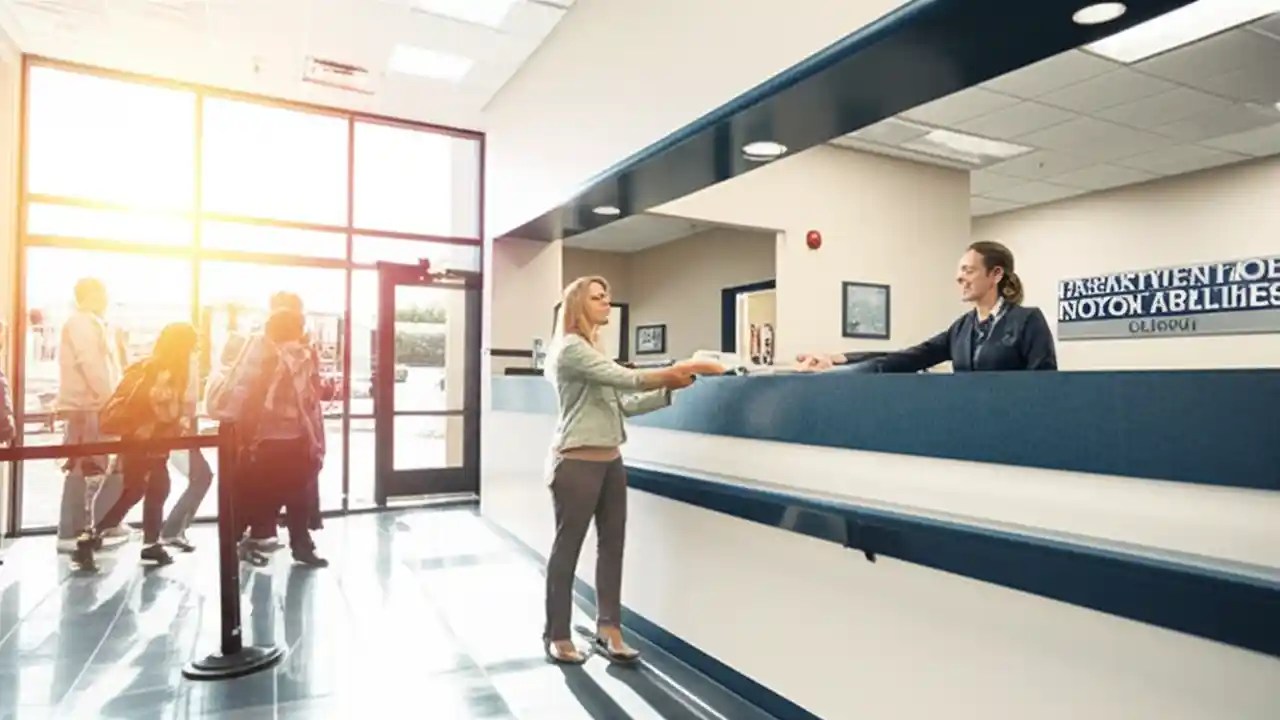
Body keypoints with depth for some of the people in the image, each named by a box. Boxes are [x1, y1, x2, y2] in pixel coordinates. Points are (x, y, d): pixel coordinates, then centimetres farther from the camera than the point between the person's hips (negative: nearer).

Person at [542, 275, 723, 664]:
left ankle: (608, 629, 20)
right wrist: (675, 371, -20)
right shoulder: (571, 348, -11)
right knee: (567, 547, 3)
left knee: (612, 544, 8)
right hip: (577, 463, -9)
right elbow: (626, 379, -22)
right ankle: (557, 635, 17)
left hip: (610, 460, 9)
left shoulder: (594, 349, 19)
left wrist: (669, 389, 2)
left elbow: (624, 403, 12)